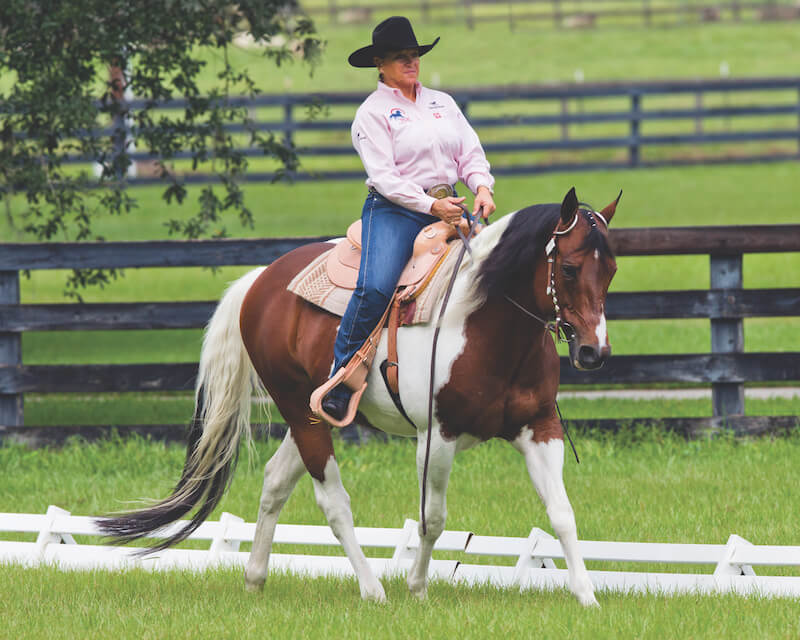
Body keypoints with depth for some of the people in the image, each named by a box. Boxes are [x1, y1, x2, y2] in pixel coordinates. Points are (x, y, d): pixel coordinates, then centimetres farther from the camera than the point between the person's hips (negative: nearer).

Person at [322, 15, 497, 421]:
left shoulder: (442, 103, 18)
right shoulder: (372, 112, 0)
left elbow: (471, 154, 15)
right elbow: (384, 176, -9)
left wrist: (482, 188, -7)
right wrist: (430, 206, -21)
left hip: (447, 206, 5)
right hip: (395, 209, -5)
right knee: (375, 287, -28)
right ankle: (339, 384, -20)